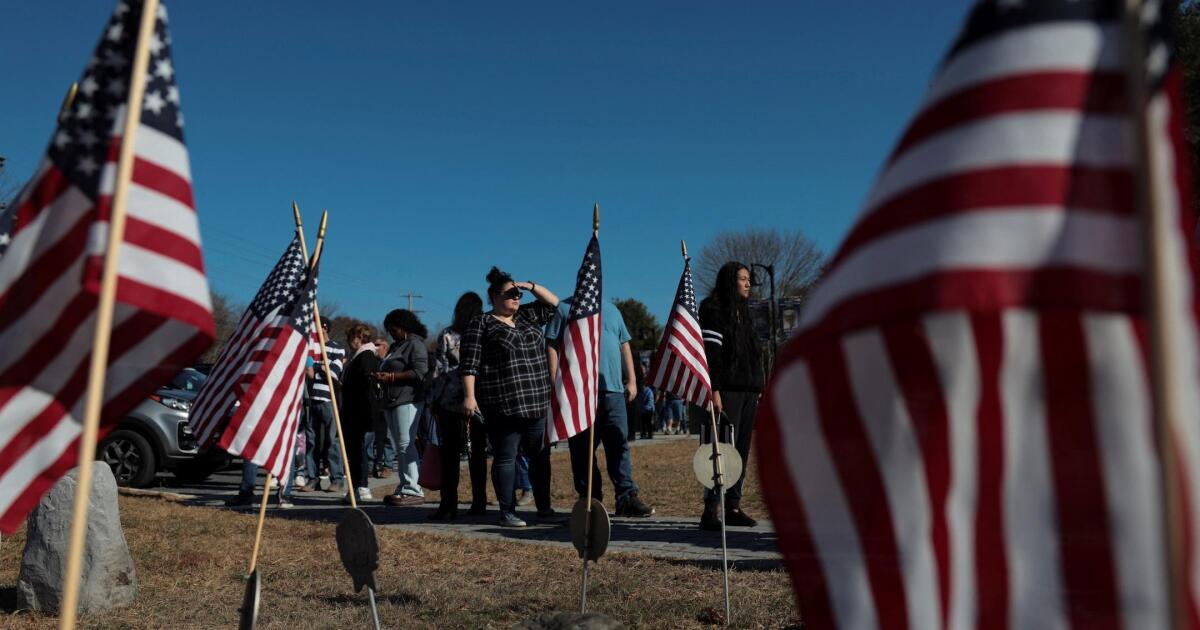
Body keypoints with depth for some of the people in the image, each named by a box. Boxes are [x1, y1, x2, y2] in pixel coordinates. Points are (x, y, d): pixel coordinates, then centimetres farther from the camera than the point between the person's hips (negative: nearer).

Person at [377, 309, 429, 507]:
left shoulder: (415, 344, -5)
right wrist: (381, 377, 9)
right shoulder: (395, 346, 24)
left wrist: (391, 377, -17)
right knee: (398, 447, 8)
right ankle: (403, 488, 12)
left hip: (407, 400, -9)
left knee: (406, 444, -12)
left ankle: (413, 491, -12)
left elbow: (420, 372, -17)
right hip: (391, 401, 9)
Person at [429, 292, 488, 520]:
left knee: (450, 453, 0)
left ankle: (448, 505, -3)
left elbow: (439, 370, -3)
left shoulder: (446, 336, -2)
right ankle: (479, 503, 11)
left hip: (450, 401, -2)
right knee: (478, 452, 8)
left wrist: (434, 399, 4)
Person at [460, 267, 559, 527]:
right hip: (503, 406, -6)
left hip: (537, 403, 6)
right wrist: (469, 396, -16)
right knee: (505, 458, 0)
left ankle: (544, 508, 20)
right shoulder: (481, 324, -1)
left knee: (540, 456, 10)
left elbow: (553, 303, 23)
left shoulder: (526, 317, 17)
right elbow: (470, 364, -7)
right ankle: (507, 512, 7)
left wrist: (531, 286, 9)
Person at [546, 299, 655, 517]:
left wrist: (631, 379, 13)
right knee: (582, 446, 1)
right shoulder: (564, 308, 8)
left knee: (619, 443, -2)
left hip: (613, 387, 3)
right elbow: (552, 346, 2)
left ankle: (626, 497, -1)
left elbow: (624, 346, 21)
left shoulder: (611, 309, 20)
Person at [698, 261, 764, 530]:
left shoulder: (743, 312, 21)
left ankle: (733, 507, 12)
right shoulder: (713, 310, -4)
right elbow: (710, 353, -13)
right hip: (728, 390, -8)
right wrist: (714, 390, -20)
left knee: (742, 450, 6)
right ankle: (711, 511, -12)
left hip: (748, 391, 8)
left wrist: (758, 388, 17)